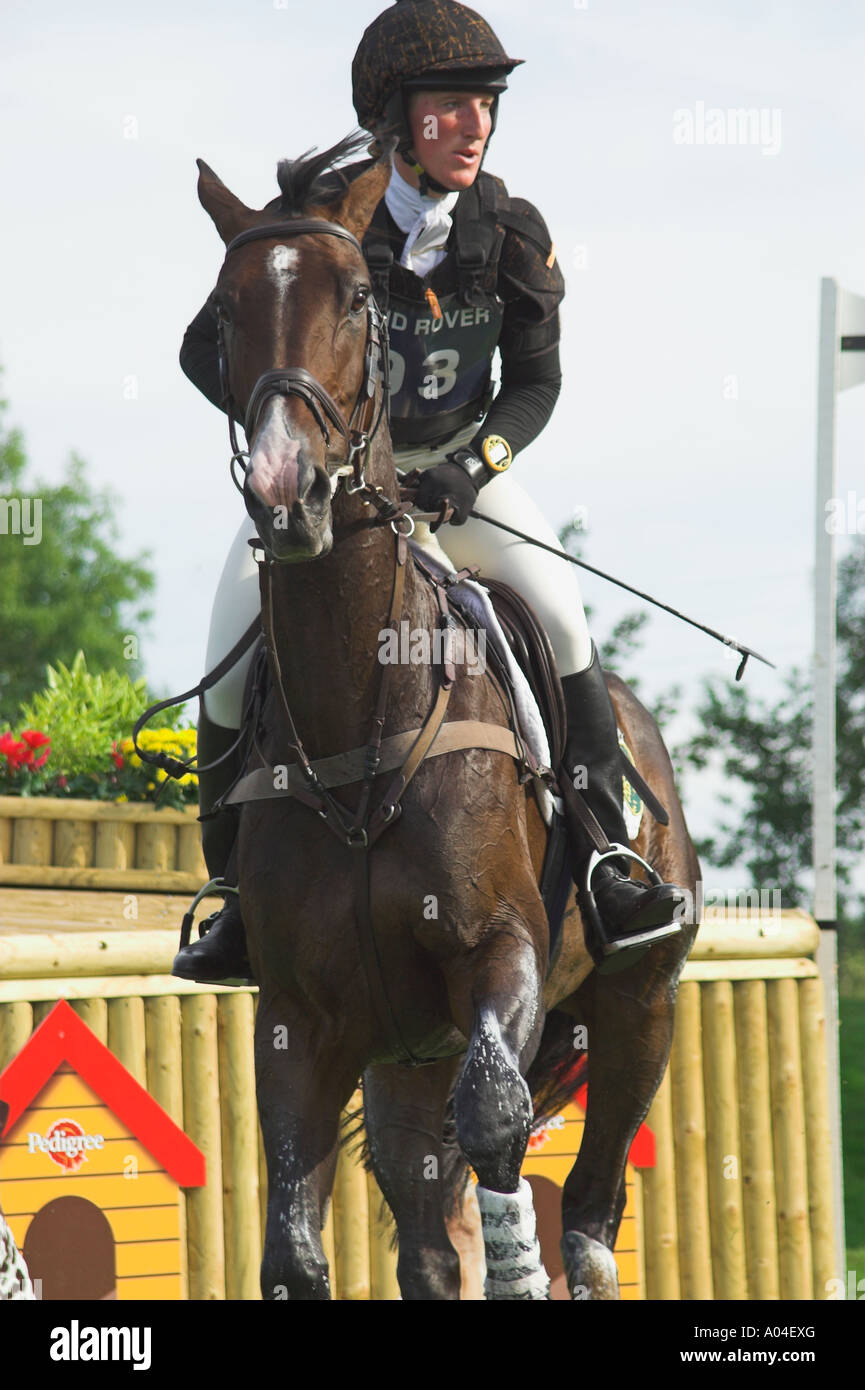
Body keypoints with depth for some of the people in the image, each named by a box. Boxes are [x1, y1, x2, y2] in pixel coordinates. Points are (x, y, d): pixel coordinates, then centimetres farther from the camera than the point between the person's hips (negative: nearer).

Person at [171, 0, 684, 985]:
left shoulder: (511, 232, -10)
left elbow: (534, 383, -1)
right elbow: (206, 350, -9)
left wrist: (470, 470, -19)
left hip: (458, 469, 1)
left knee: (559, 613, -21)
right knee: (232, 655, -16)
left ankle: (603, 860, -12)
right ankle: (236, 895, 0)